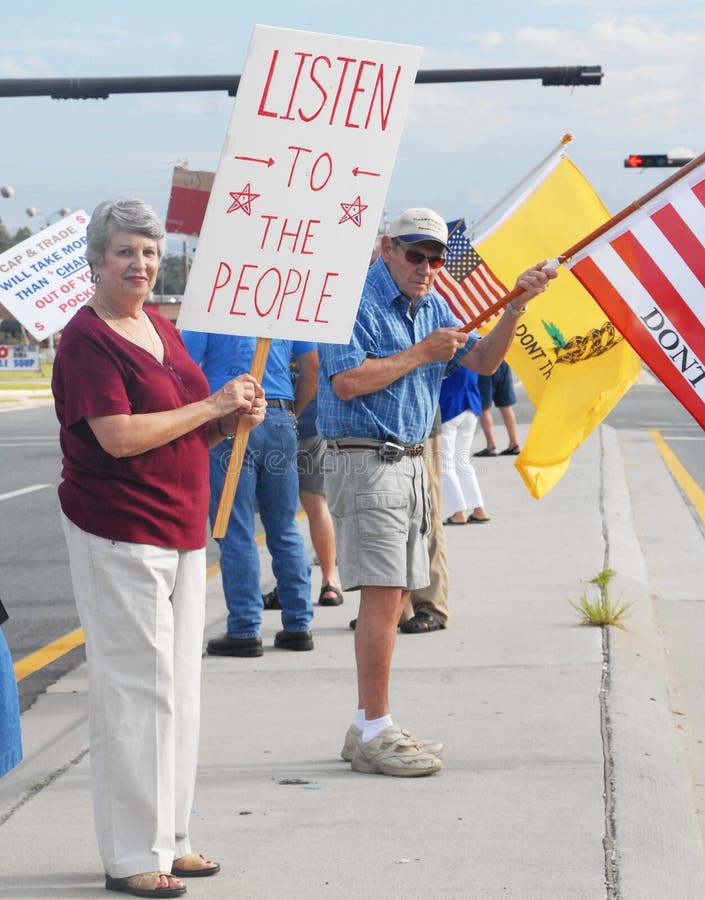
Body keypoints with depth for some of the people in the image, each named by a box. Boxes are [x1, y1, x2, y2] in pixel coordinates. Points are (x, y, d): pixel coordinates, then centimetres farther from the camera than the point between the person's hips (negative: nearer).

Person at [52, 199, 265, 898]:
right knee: (137, 688, -7)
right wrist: (212, 405, -18)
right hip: (118, 536, -9)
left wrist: (236, 419, 2)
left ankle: (168, 838, 22)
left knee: (179, 687, 13)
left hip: (182, 531, 9)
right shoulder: (86, 340, -13)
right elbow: (120, 436, -23)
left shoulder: (163, 330, 15)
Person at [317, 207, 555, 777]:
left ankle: (368, 728, 17)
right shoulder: (356, 302, -11)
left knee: (392, 596, 10)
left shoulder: (432, 306, 16)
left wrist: (516, 306, 1)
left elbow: (483, 362, 14)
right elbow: (347, 382, -21)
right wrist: (420, 354, -15)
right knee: (383, 595, -12)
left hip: (410, 462, 9)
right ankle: (376, 735, -9)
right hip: (365, 463, -9)